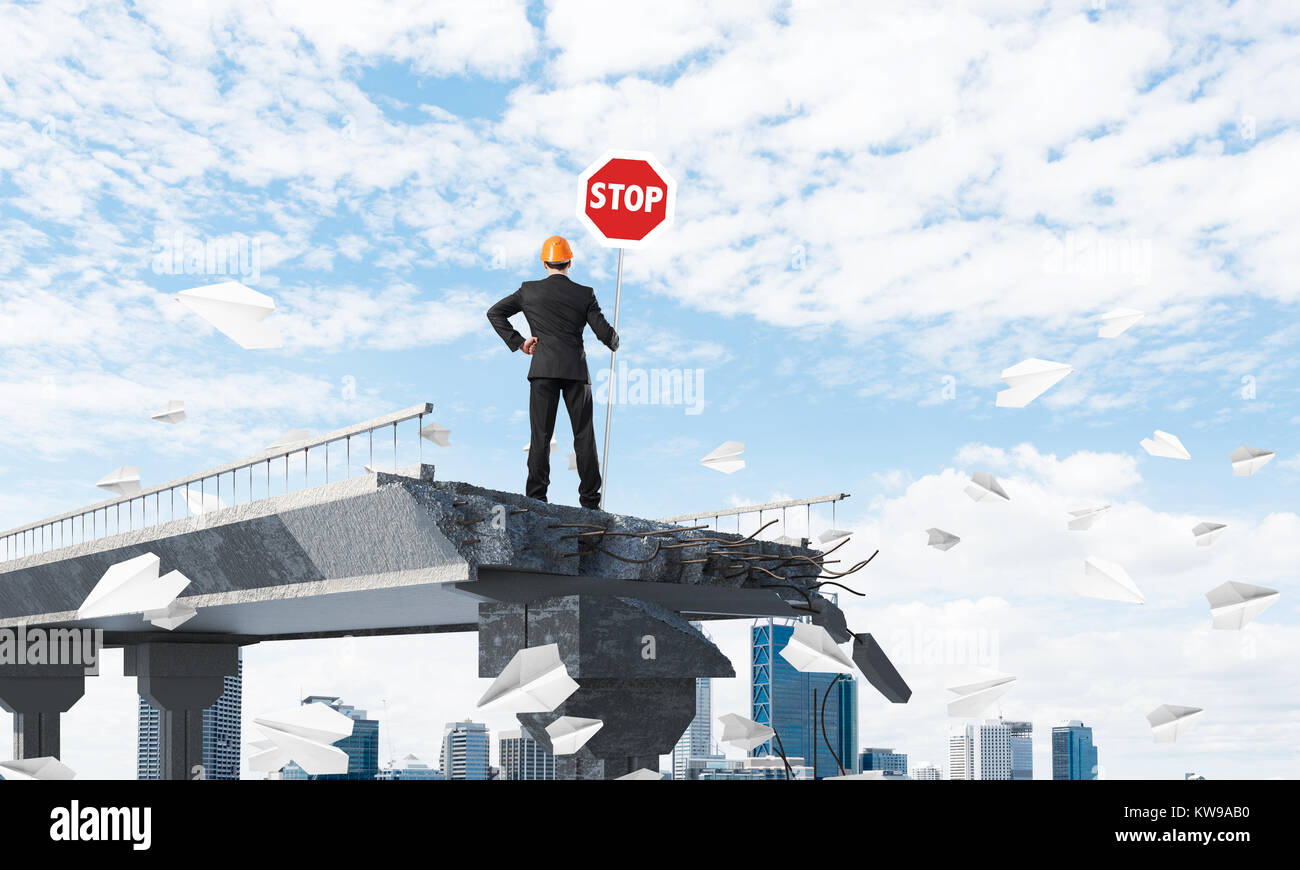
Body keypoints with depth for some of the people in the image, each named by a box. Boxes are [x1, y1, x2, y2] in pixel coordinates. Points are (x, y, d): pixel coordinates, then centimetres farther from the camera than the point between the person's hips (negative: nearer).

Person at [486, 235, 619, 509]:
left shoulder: (529, 290, 5)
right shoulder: (585, 294, 1)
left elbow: (494, 313, 5)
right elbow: (603, 331, -1)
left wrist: (518, 342, 4)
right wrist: (614, 342, 21)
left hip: (543, 370, 0)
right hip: (576, 371, 0)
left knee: (541, 435, 2)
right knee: (584, 436, 6)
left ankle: (536, 498, -2)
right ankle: (590, 500, 8)